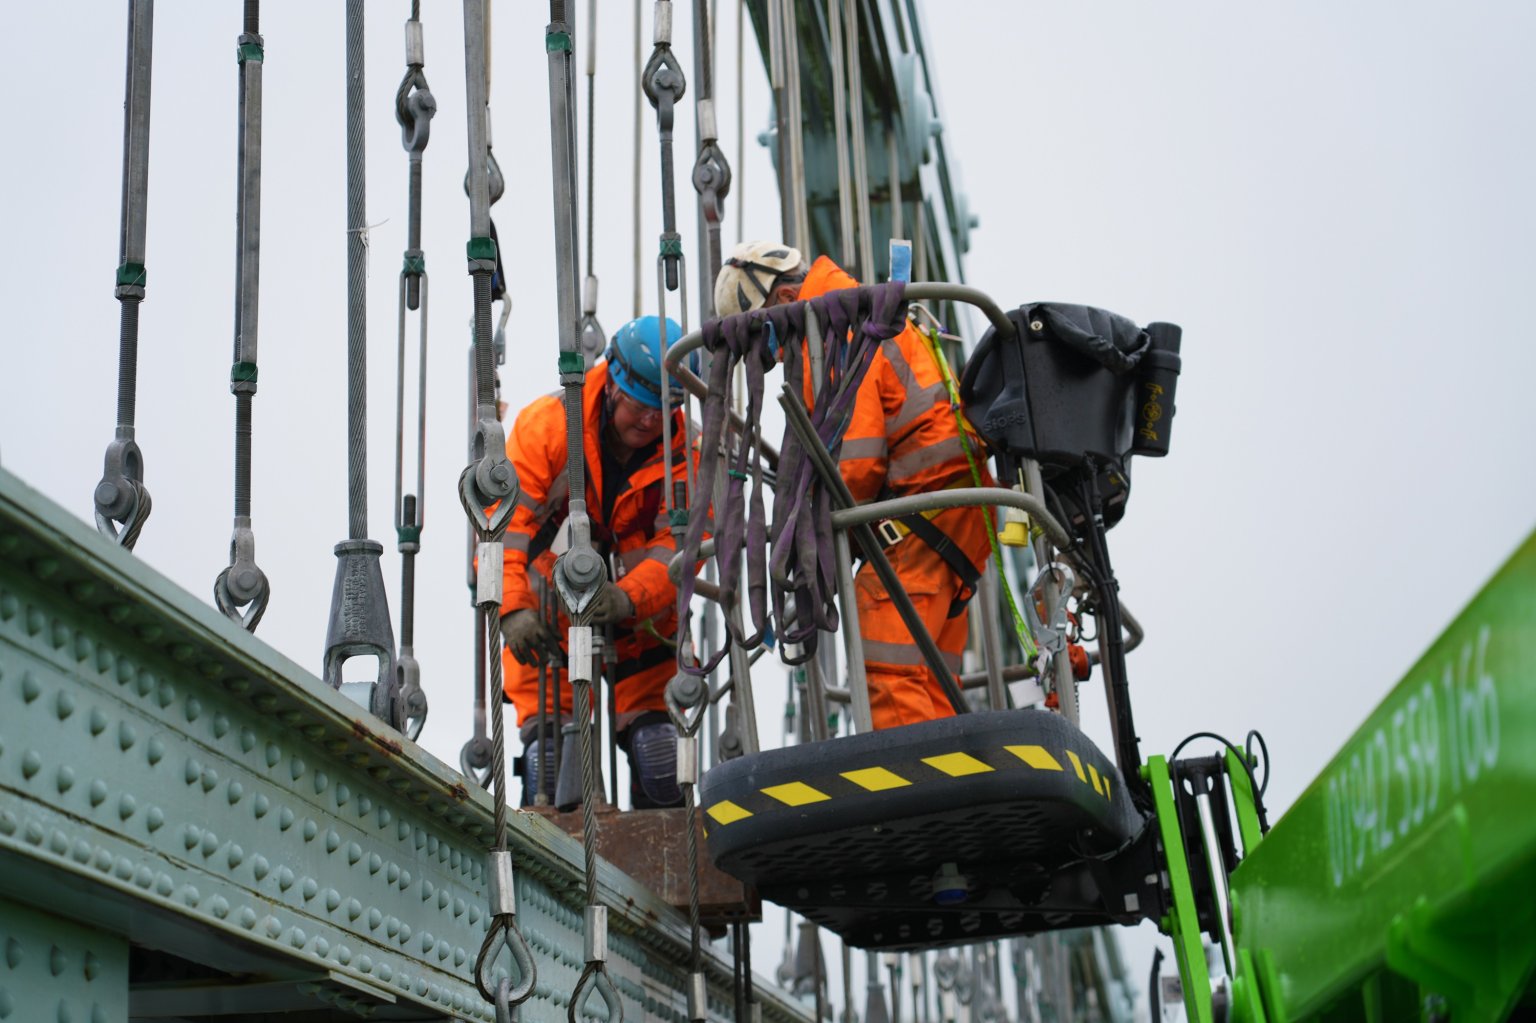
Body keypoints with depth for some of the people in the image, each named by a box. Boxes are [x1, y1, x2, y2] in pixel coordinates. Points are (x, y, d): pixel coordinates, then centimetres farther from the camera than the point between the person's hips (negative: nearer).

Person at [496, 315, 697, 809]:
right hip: (546, 624, -1)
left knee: (658, 750, -7)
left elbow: (682, 542, -17)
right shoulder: (546, 424, -14)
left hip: (641, 624, 1)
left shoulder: (685, 450, -9)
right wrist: (514, 610, -32)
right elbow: (503, 523, -19)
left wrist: (630, 597, -36)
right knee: (549, 753, -8)